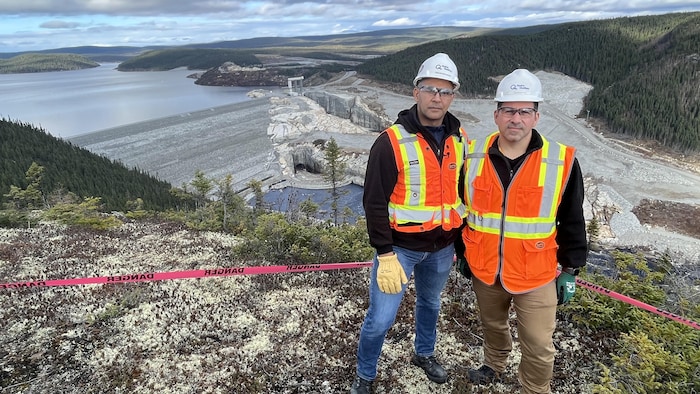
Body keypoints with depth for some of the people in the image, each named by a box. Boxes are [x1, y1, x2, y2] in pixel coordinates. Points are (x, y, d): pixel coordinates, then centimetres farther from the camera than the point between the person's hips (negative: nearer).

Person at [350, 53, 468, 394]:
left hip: (442, 246, 5)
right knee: (380, 319, 0)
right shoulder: (392, 142, -18)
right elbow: (374, 203, -17)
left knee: (430, 303, 24)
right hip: (401, 247, -5)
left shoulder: (460, 139, 0)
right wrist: (385, 256, -19)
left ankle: (424, 354, 50)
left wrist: (462, 238, 14)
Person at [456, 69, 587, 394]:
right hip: (484, 270, 3)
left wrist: (570, 270, 0)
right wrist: (461, 252, 11)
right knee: (492, 325, 25)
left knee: (538, 346, 6)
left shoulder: (561, 161, -13)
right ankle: (494, 364, 53)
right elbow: (461, 209, 6)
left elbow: (572, 222, -3)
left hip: (536, 276, -3)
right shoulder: (474, 156, -6)